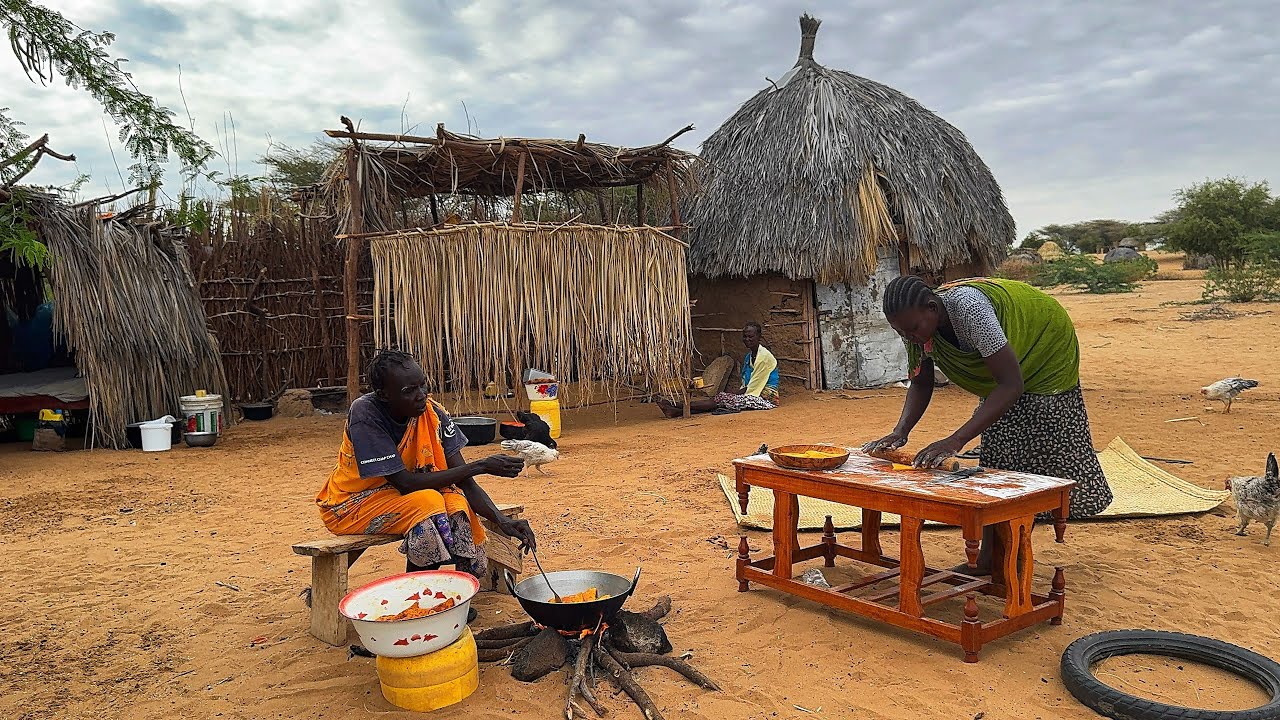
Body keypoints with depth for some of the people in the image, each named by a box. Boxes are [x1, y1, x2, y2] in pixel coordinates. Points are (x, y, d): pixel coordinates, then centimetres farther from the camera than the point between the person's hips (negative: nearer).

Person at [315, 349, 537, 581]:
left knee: (456, 503, -24)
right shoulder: (365, 414, -27)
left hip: (398, 495, 4)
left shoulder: (432, 412, -13)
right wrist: (481, 466, -31)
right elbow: (406, 484, -29)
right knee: (427, 503, -30)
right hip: (349, 505, -4)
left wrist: (502, 520, -30)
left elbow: (465, 481, -14)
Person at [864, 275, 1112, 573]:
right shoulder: (917, 321, -21)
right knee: (995, 453, 5)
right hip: (995, 374, 7)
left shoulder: (969, 308, -43)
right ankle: (989, 556, 11)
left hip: (1045, 351, -6)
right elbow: (921, 384, -7)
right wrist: (900, 432, -24)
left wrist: (956, 440, -49)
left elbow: (1012, 385, -44)